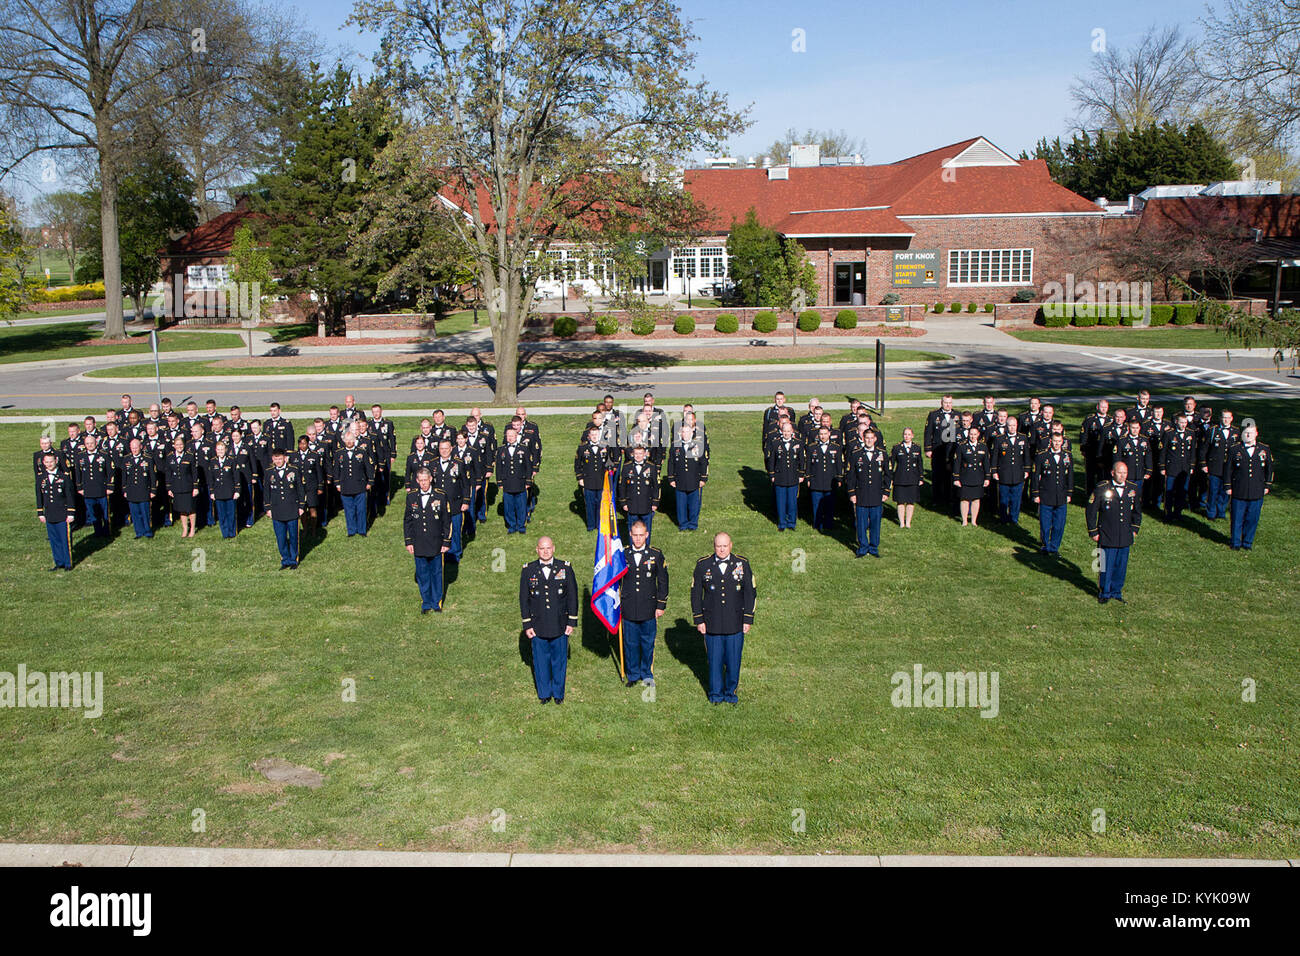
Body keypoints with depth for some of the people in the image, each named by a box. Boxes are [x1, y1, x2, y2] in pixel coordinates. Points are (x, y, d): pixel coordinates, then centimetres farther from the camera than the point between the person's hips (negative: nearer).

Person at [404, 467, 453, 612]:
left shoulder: (441, 496, -4)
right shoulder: (411, 496, 1)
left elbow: (447, 521, 0)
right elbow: (407, 520, 8)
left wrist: (447, 542, -2)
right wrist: (408, 542, 4)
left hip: (436, 545, -1)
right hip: (418, 545, 1)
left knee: (436, 573, 7)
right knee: (422, 574, 9)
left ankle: (437, 603, 21)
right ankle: (426, 603, 22)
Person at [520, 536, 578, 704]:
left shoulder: (565, 568, 0)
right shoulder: (528, 570, 1)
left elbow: (572, 596, 3)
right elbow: (524, 599, 3)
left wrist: (572, 622, -1)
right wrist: (527, 625, -1)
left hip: (560, 626, 0)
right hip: (538, 626, 0)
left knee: (559, 661, 8)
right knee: (541, 662, 7)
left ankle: (558, 693, 24)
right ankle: (544, 693, 23)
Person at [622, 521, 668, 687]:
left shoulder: (656, 555, -1)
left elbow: (663, 582, 4)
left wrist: (661, 605, 1)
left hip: (649, 610, -1)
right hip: (628, 610, 1)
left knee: (648, 644, 7)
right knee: (631, 644, 7)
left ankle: (647, 675, 23)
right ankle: (633, 675, 22)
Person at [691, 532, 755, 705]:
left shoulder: (742, 564, 2)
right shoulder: (703, 565, 0)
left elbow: (750, 592, 6)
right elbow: (695, 593, 4)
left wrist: (748, 619, 2)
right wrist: (698, 620, 1)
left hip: (735, 624, 0)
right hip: (712, 624, 0)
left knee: (733, 661, 5)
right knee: (714, 660, 6)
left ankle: (730, 692, 23)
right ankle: (716, 693, 22)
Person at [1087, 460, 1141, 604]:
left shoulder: (1133, 488, 4)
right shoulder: (1101, 489, -9)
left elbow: (1137, 510, 18)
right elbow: (1091, 511, -4)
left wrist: (1134, 529, 14)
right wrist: (1093, 532, -4)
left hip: (1125, 538, 4)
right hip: (1106, 537, -4)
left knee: (1121, 567, 11)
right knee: (1106, 566, 3)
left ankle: (1116, 592, 27)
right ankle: (1104, 593, 19)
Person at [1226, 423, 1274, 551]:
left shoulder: (1265, 449, 6)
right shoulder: (1235, 450, 2)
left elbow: (1269, 469, 12)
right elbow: (1228, 469, 4)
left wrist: (1267, 486, 8)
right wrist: (1228, 487, 1)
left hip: (1257, 493, 1)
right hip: (1238, 492, -1)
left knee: (1252, 519, 6)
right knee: (1237, 519, 4)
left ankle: (1247, 542, 20)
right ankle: (1236, 543, 16)